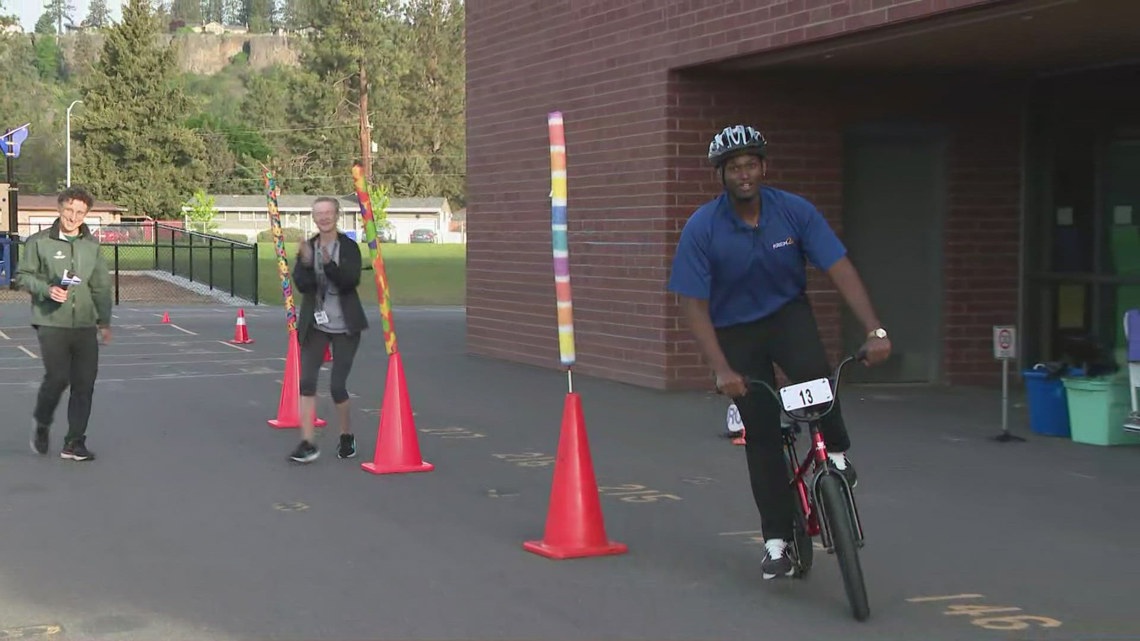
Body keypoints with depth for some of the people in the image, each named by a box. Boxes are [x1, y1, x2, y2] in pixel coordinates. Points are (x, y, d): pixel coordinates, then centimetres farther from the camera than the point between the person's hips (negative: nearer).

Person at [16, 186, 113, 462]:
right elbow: (23, 275, 4)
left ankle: (74, 443, 9)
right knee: (57, 377, -14)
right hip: (51, 323, -4)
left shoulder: (92, 245, 11)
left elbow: (101, 286, 15)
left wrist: (104, 320, 11)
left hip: (85, 325, 4)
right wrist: (47, 289, -14)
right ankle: (42, 424, 16)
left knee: (85, 383, 0)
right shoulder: (38, 242, 0)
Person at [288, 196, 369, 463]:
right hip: (315, 325, 3)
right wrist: (306, 263, -25)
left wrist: (328, 262, -30)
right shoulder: (307, 248, 3)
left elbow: (351, 281, -16)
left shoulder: (349, 247, -4)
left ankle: (347, 436, 21)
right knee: (306, 381, -8)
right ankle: (307, 443, -6)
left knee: (337, 385, -2)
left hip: (345, 326, -2)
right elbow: (301, 285, -7)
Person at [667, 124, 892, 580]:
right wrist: (721, 370, -28)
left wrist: (875, 331, -30)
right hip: (735, 331, 0)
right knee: (761, 435, -2)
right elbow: (694, 305, -19)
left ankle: (836, 454, -3)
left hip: (787, 315, 0)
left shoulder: (795, 211, -16)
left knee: (815, 378, -32)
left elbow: (840, 270, -19)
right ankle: (777, 540, 9)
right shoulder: (702, 228, -20)